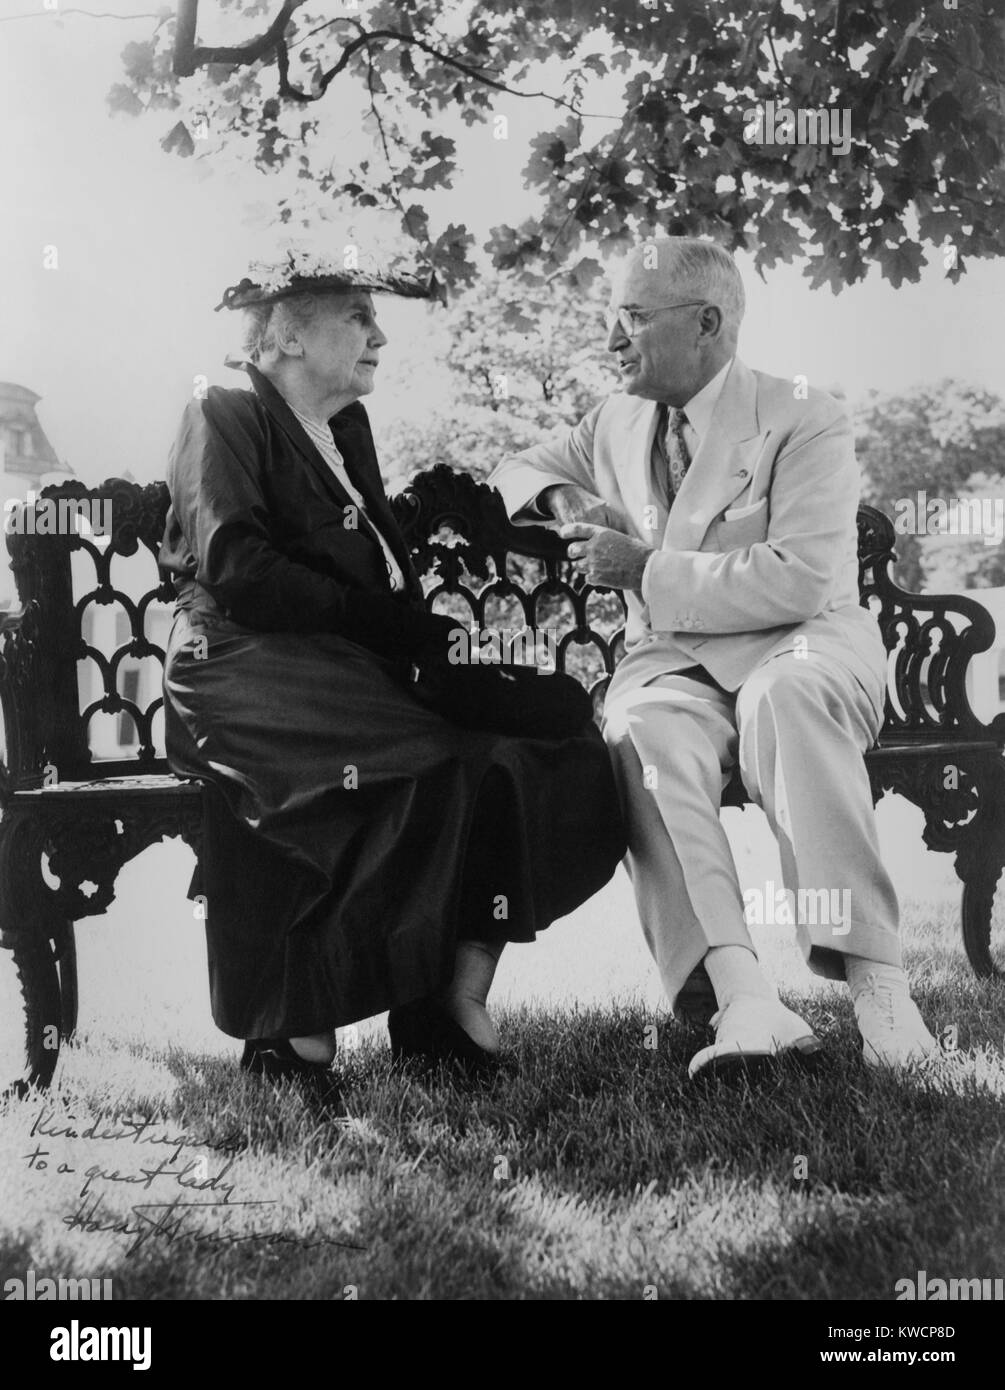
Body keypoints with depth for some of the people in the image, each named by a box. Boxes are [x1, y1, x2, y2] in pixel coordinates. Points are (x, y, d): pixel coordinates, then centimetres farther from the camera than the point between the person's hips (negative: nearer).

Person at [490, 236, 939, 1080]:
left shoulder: (805, 422, -4)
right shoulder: (616, 423, 16)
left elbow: (802, 580, -16)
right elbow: (520, 468, 31)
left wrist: (646, 569, -17)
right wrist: (561, 498, 6)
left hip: (802, 644, -3)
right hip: (672, 660, 4)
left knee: (782, 695, -41)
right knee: (644, 736, -34)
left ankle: (874, 973, -39)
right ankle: (741, 995, -46)